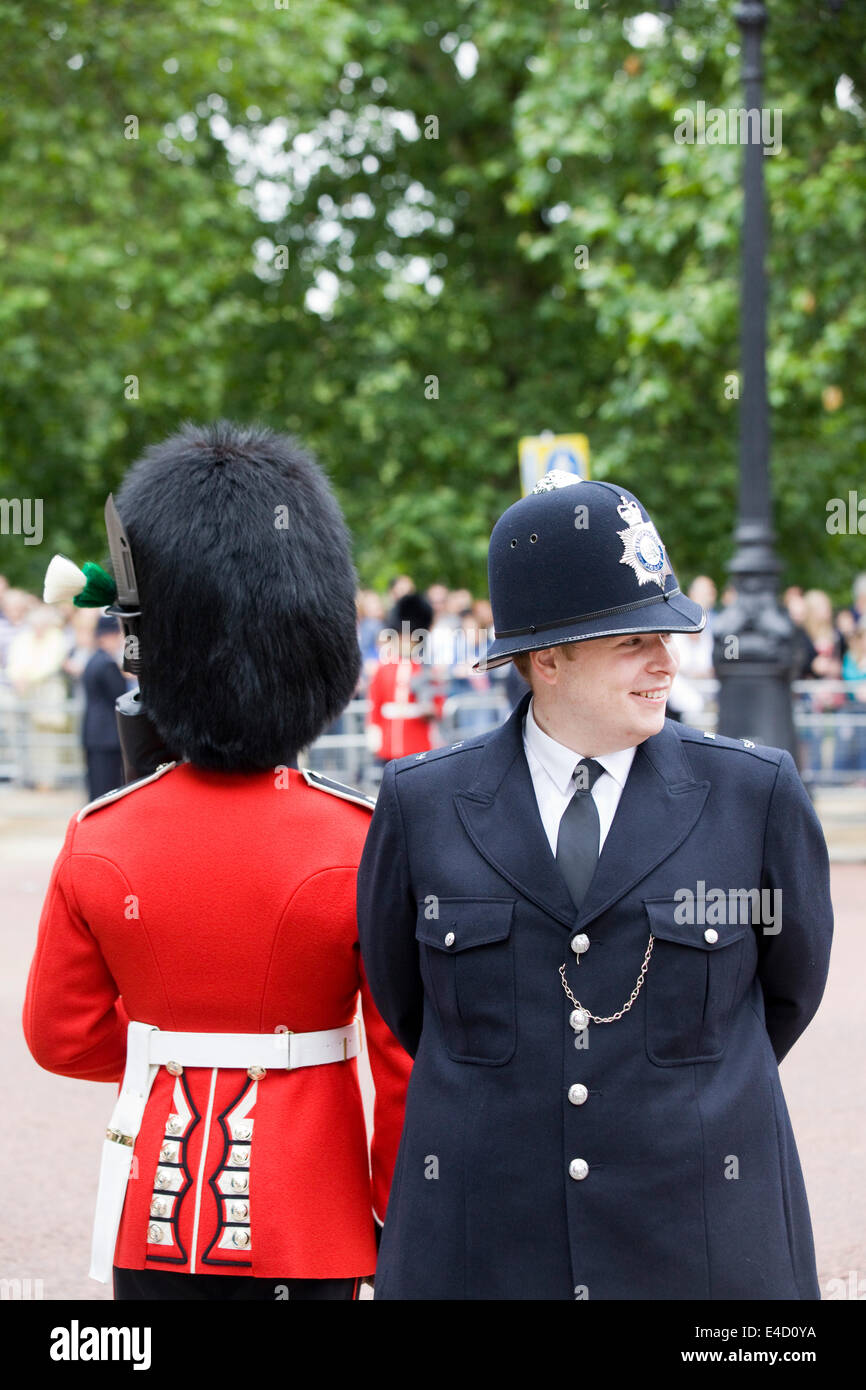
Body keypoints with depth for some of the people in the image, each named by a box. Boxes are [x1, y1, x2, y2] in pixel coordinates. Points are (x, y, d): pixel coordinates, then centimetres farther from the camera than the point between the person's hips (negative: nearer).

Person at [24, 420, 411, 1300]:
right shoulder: (364, 840, -11)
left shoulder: (98, 840, -4)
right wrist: (399, 1221, 3)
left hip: (154, 1225, 2)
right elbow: (410, 1059, -9)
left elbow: (62, 1036, 5)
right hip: (309, 1227, -2)